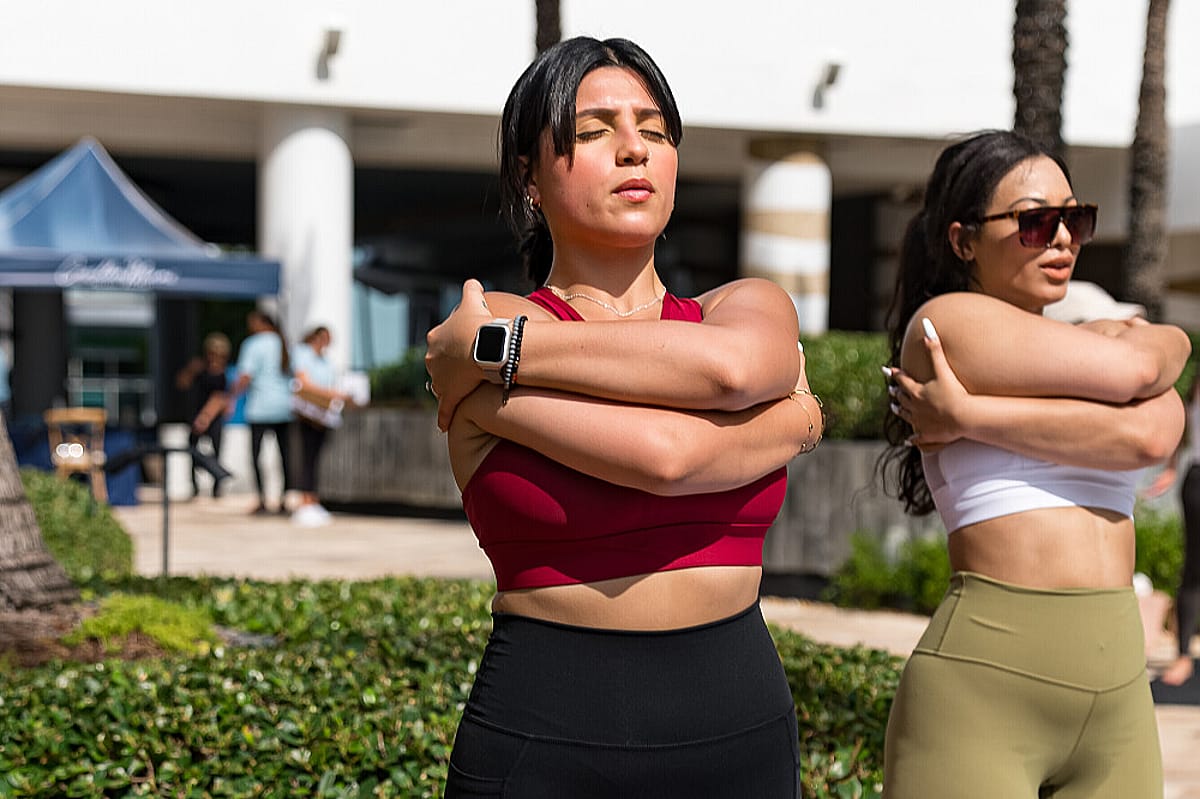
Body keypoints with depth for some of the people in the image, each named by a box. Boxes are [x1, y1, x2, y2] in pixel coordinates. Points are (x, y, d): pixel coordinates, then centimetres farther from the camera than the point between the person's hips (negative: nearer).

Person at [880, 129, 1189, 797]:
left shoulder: (1106, 337, 17)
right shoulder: (945, 322, -1)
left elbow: (1151, 434, -7)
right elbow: (1133, 369, -10)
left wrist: (970, 417, -9)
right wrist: (1163, 340, 11)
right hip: (985, 679, -6)